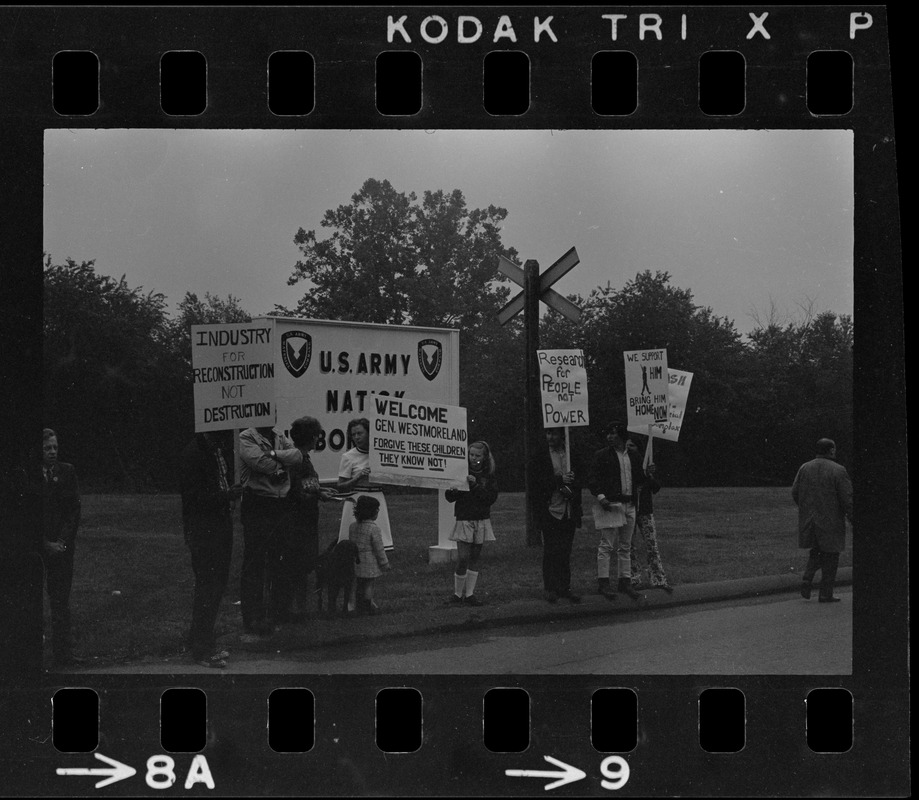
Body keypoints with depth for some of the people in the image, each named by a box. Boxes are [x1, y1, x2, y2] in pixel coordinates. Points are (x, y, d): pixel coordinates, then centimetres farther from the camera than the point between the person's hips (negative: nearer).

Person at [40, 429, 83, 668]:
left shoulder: (66, 471, 6)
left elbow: (74, 509, 5)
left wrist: (63, 540, -5)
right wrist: (45, 543, -8)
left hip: (61, 544, 2)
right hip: (36, 546, -2)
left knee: (61, 599, 3)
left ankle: (63, 653, 4)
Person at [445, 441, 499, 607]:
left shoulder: (489, 476, 4)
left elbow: (491, 498, -8)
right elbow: (449, 498, 1)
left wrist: (475, 485, -19)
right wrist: (452, 490, -22)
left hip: (482, 520, 2)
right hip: (464, 520, -2)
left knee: (474, 558, 6)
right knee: (463, 558, -9)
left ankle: (469, 594, 12)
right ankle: (457, 593, 4)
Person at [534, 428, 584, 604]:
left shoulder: (572, 457, 10)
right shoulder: (542, 457, 0)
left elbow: (580, 480, 9)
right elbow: (540, 482, -8)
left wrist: (570, 488, -11)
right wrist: (560, 480, -19)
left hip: (569, 511, 3)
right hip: (550, 511, -3)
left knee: (565, 552, 5)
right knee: (550, 551, -1)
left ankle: (565, 588, 11)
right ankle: (550, 588, 5)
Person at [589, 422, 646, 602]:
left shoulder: (633, 456, 14)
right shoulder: (602, 456, 0)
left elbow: (639, 479, 20)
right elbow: (594, 479, -5)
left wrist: (649, 474, 1)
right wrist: (601, 497, -17)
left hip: (628, 505, 5)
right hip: (609, 505, -5)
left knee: (625, 546, 10)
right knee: (607, 545, -7)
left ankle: (625, 581, 16)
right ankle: (603, 582, -4)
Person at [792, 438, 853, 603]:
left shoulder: (805, 468, 2)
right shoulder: (838, 470, -10)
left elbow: (795, 493, 5)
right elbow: (847, 498, -12)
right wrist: (852, 518, -1)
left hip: (808, 520, 4)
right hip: (831, 521, -4)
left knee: (816, 552, 22)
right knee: (830, 556, 7)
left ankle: (807, 579, 0)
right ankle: (826, 594, 8)